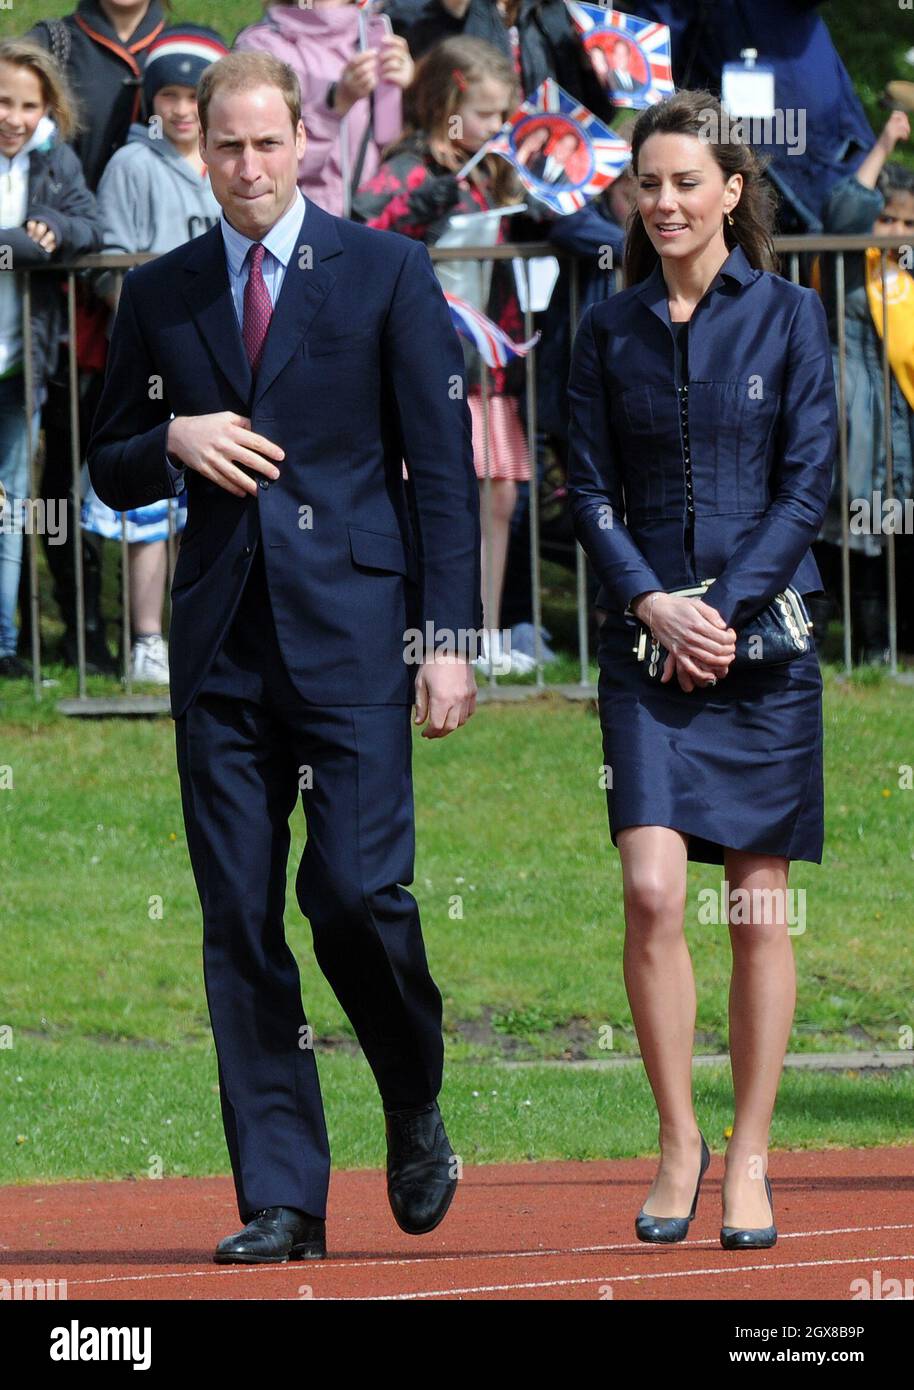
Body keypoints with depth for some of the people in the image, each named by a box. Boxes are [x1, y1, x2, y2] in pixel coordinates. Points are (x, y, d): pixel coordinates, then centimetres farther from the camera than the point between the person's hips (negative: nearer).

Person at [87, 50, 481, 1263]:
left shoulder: (387, 275, 4)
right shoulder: (159, 296, 12)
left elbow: (444, 467, 2)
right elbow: (110, 471, 18)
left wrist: (448, 636, -6)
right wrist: (175, 442, -5)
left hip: (352, 630, -3)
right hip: (222, 643, 3)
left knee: (357, 890, -13)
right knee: (240, 921, -1)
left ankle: (417, 1113, 15)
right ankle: (280, 1199, 2)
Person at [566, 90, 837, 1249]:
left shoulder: (787, 317, 2)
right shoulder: (608, 331, 7)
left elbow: (808, 484, -2)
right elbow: (590, 491, 6)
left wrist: (725, 609, -11)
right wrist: (653, 606, -9)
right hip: (646, 637, 1)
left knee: (758, 908, 1)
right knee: (652, 891, -13)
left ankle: (749, 1159, 8)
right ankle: (678, 1140, 0)